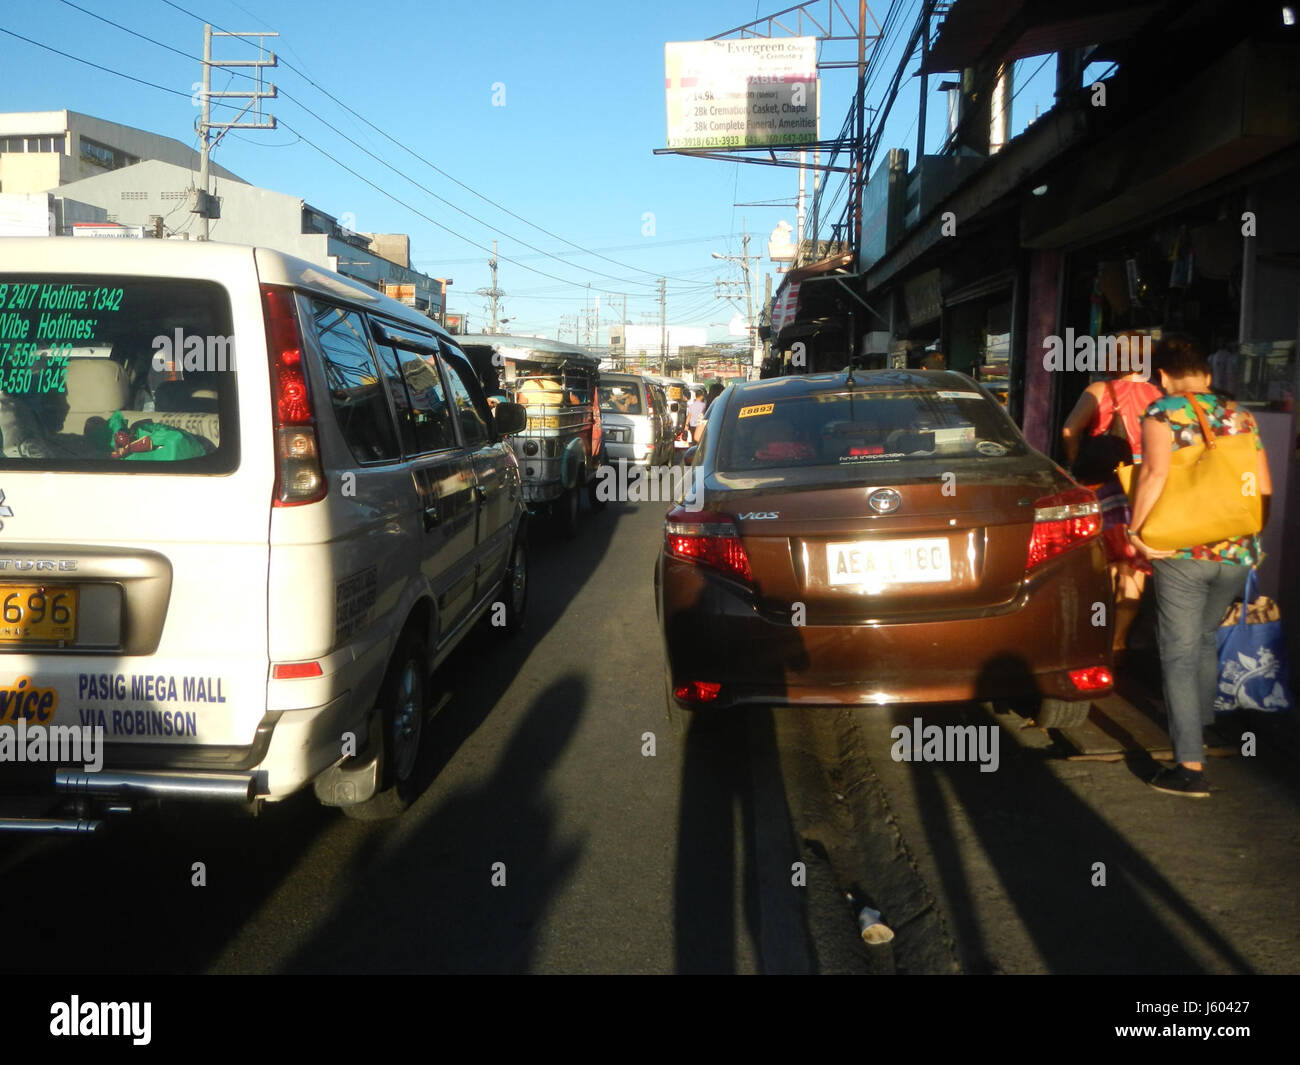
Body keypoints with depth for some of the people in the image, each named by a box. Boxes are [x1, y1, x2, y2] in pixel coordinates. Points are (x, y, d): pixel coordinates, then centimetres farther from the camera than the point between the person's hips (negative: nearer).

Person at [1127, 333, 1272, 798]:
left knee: (1179, 653, 0)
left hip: (1181, 553, -5)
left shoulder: (1162, 413, -5)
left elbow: (1155, 474, -21)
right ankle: (1201, 722, 43)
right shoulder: (1240, 415, 9)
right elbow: (1264, 489, 9)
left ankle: (1190, 765, -3)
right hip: (1236, 554, 5)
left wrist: (1136, 531, -13)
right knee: (1205, 638, 26)